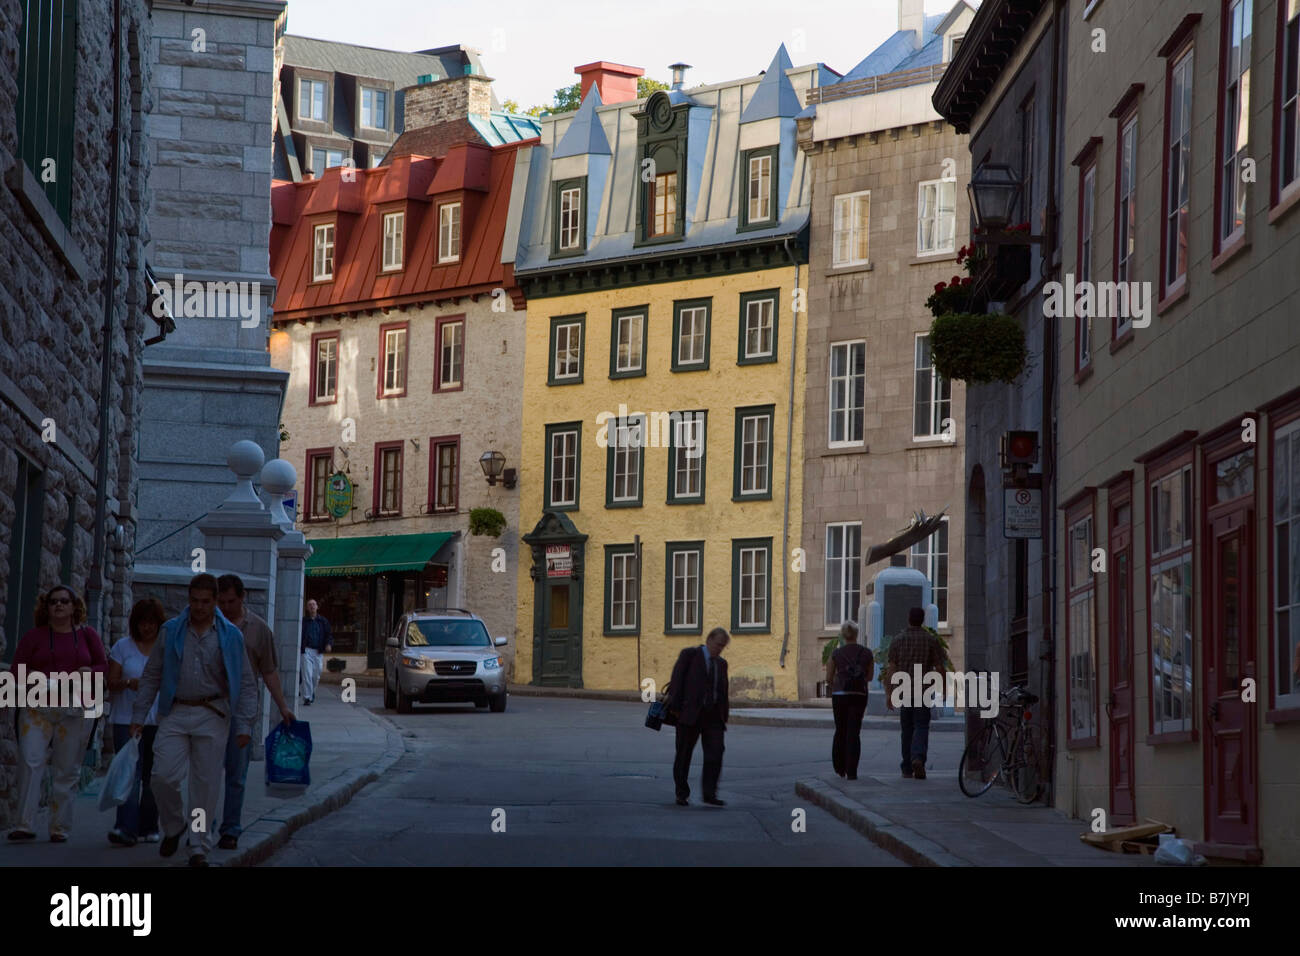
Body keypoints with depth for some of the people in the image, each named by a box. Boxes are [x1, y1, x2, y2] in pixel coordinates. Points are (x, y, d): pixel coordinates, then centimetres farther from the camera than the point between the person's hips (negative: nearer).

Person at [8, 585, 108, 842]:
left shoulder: (87, 635, 9)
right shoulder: (34, 636, 6)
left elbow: (103, 666, 13)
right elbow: (17, 669, 5)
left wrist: (88, 672, -8)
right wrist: (33, 676, -15)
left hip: (76, 711, 1)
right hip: (38, 709, -1)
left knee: (67, 770, 2)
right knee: (30, 761, -16)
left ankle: (60, 828, 10)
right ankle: (25, 825, -15)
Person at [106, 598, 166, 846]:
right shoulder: (123, 647, 5)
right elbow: (111, 682, 2)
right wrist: (128, 683, -19)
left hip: (158, 721, 1)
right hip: (127, 719, -1)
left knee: (151, 775, 6)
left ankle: (148, 827, 16)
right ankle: (126, 828, -18)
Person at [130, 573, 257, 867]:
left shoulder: (230, 636, 3)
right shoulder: (171, 631, 5)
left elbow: (246, 684, 4)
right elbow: (151, 676, 10)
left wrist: (244, 725, -4)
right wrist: (139, 715, 6)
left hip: (212, 716, -1)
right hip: (175, 714, 1)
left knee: (206, 784, 0)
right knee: (164, 776, -9)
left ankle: (199, 848, 10)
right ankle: (173, 826, 19)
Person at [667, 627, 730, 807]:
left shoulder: (721, 664, 17)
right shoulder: (689, 655, 0)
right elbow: (677, 679, -6)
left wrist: (724, 716, 13)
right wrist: (675, 707, -13)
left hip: (713, 716, 4)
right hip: (690, 714, -4)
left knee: (716, 751, -10)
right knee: (684, 753, 3)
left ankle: (709, 793, -8)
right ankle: (682, 794, 13)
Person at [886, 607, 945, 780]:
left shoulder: (898, 639, 1)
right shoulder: (931, 640, -1)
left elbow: (892, 668, -2)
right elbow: (939, 667, -2)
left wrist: (889, 693, 1)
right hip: (924, 690, -1)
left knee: (906, 728, 10)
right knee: (921, 726, -2)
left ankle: (907, 768, 14)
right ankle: (918, 758, -26)